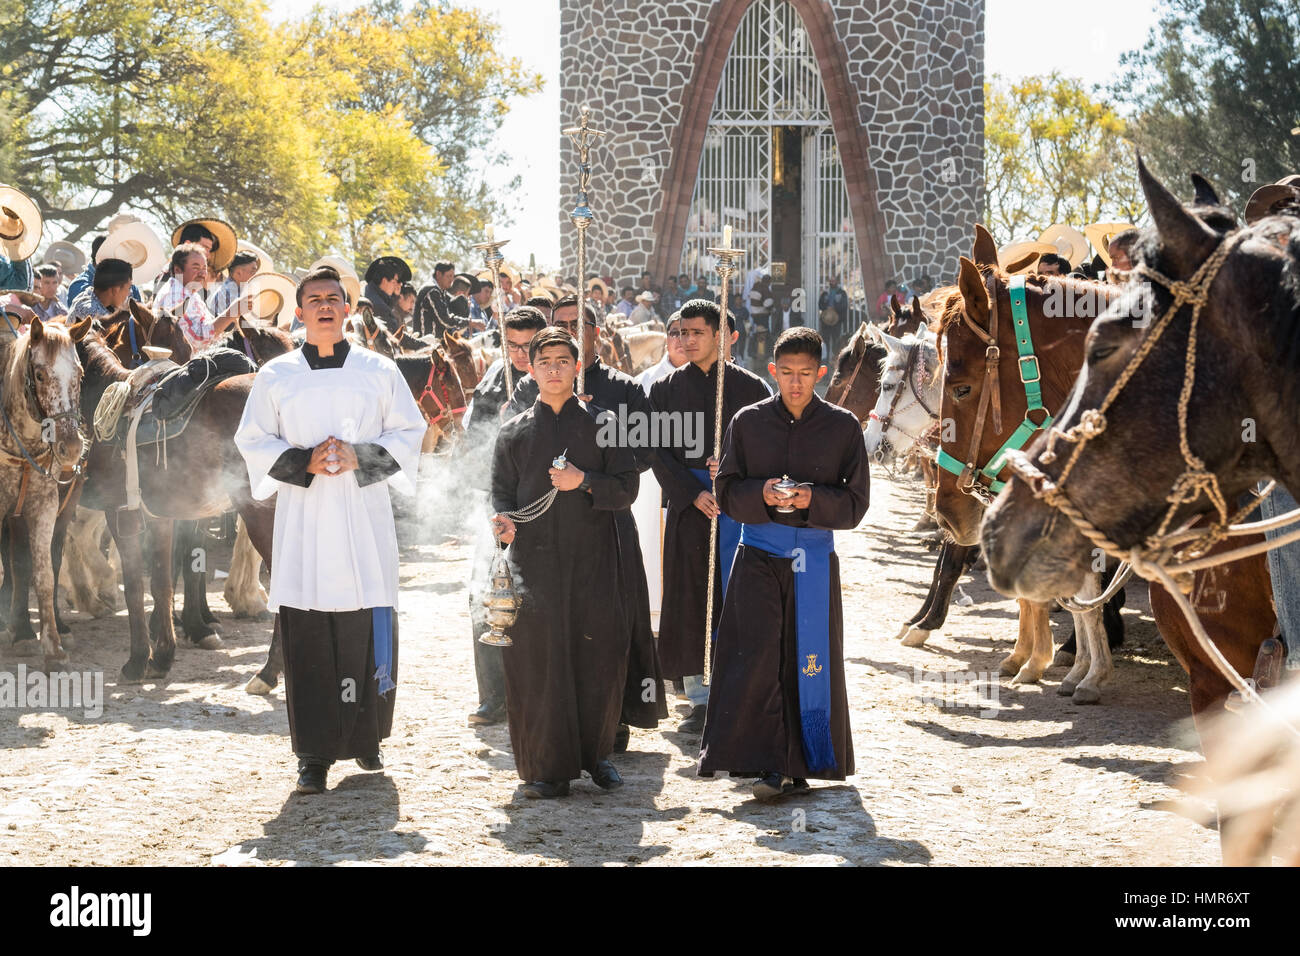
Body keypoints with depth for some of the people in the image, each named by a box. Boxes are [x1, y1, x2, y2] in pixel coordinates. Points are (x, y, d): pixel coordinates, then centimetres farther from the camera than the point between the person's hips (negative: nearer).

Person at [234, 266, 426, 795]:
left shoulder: (378, 371, 8)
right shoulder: (275, 375, 9)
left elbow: (409, 432, 8)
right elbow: (252, 441, 9)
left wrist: (358, 456, -9)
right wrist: (304, 461, -8)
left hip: (363, 515, 0)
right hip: (303, 518, 0)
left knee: (369, 630, -3)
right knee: (307, 637, -5)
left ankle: (366, 737, 16)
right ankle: (314, 755, -1)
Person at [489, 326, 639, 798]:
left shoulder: (600, 426, 9)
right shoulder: (514, 432, 12)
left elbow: (626, 488, 5)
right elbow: (502, 491, 11)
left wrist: (585, 482, -11)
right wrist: (503, 518, -10)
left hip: (592, 557, 0)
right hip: (533, 559, 0)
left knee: (601, 655, -1)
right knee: (537, 660, -4)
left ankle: (596, 754, 17)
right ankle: (546, 766, 3)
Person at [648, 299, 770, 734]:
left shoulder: (748, 386, 5)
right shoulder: (666, 389, 9)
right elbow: (658, 453, 4)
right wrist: (693, 494, -9)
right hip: (687, 507, 2)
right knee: (690, 602, 0)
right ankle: (700, 699, 5)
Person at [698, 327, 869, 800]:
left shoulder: (842, 426, 3)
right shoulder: (748, 422, 5)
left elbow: (854, 502, 2)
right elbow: (727, 493, 5)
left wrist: (812, 500, -17)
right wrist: (762, 495, -15)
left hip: (814, 556, 0)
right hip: (758, 553, 0)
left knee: (809, 660, 2)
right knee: (755, 656, -10)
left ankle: (797, 765, 12)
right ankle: (770, 762, -7)